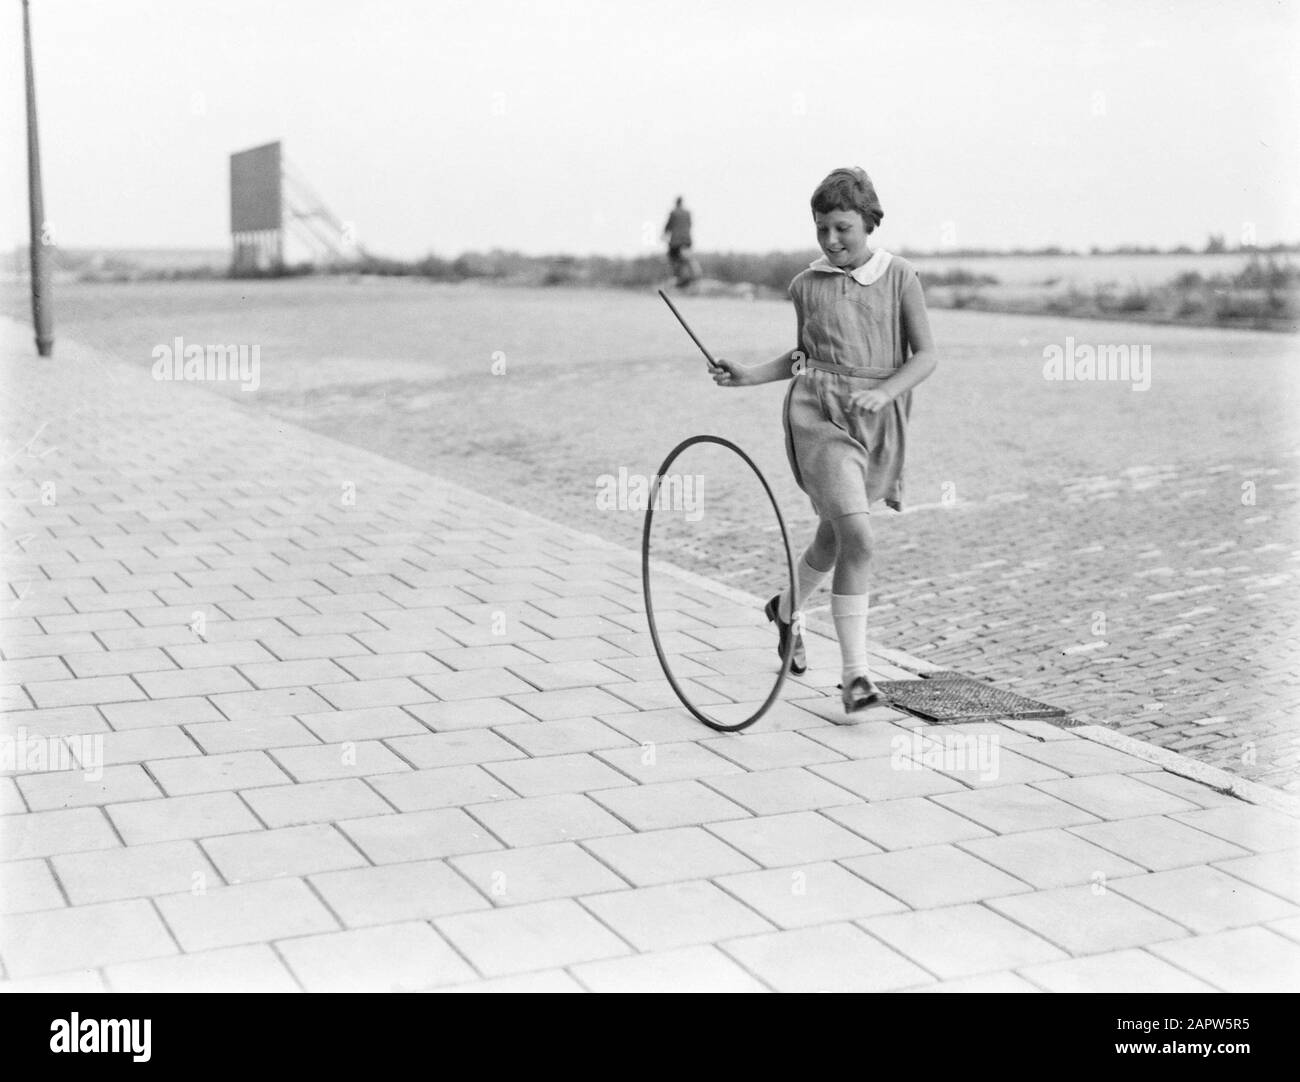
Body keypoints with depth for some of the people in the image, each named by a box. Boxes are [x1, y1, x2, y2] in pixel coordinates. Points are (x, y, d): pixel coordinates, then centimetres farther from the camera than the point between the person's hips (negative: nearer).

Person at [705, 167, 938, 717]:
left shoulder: (899, 276, 2)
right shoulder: (807, 284, 6)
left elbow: (926, 355, -1)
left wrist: (884, 391, -17)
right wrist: (748, 375, 7)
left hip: (878, 418, 2)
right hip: (819, 411, -2)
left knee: (834, 537, 15)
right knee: (858, 538, -19)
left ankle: (786, 609, 47)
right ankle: (855, 675, -14)